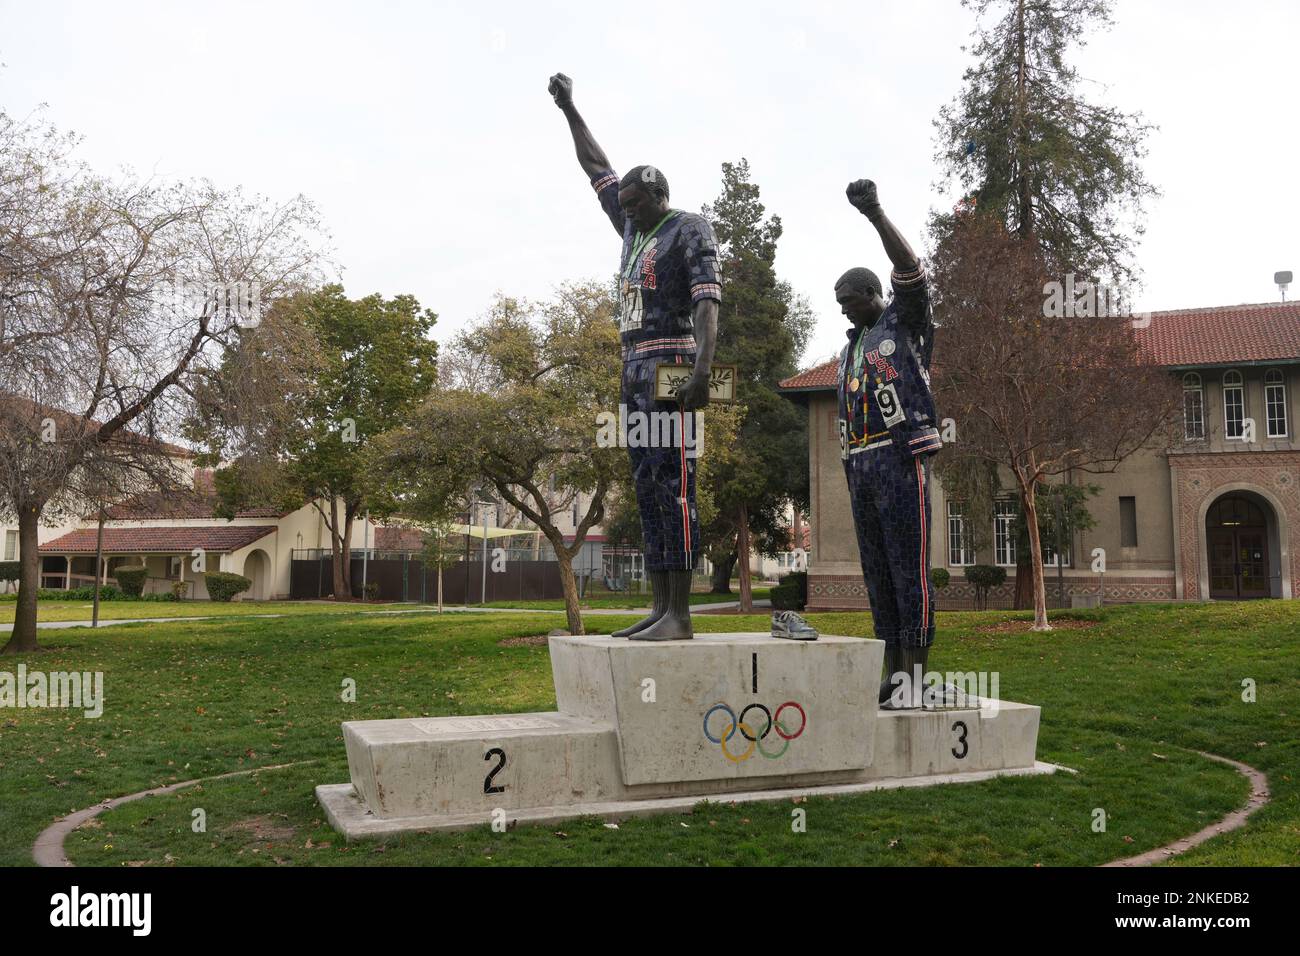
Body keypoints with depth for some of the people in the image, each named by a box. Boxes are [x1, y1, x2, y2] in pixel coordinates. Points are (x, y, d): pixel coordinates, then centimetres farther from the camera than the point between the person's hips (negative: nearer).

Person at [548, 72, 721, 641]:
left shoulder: (690, 230, -1)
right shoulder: (635, 229, 22)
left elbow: (708, 301, -15)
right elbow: (597, 169, 34)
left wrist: (702, 368, -28)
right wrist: (569, 110, 37)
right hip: (636, 370, 9)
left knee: (673, 485, -14)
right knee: (648, 489, 3)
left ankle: (679, 615, -16)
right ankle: (661, 609, 4)